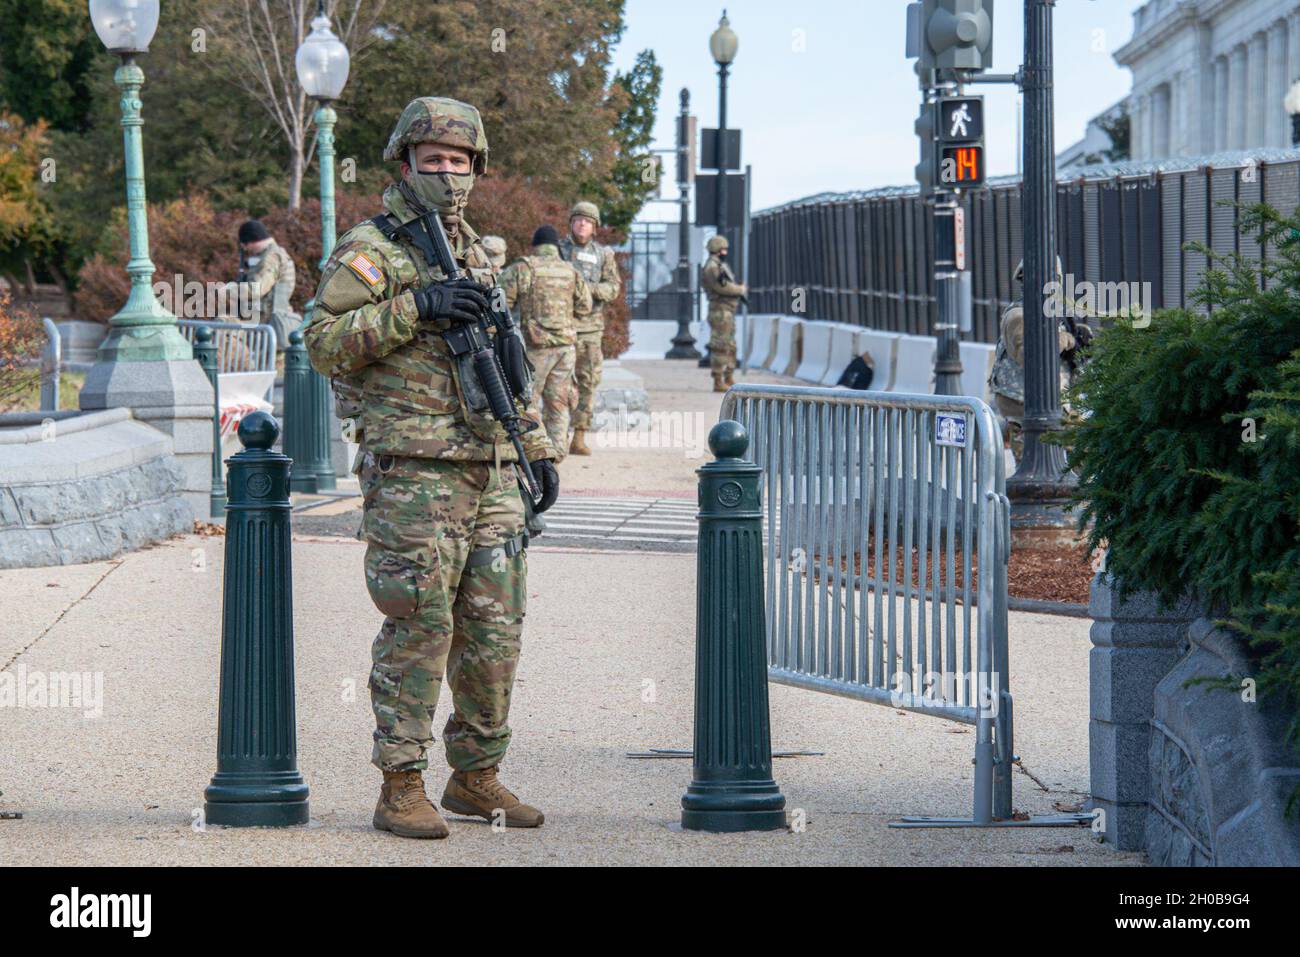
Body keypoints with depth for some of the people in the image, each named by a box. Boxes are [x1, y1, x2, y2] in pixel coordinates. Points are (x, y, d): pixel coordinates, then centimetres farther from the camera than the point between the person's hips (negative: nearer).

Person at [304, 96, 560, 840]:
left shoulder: (478, 256, 20)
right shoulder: (369, 250, -1)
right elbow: (325, 340, -13)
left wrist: (539, 447, 22)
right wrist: (414, 307, -19)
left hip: (493, 477, 7)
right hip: (414, 476, -7)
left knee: (495, 631, 7)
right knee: (419, 629, -7)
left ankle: (477, 777, 16)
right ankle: (402, 787, -2)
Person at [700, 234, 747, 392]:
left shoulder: (721, 266, 19)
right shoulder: (711, 267, -14)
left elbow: (729, 285, 21)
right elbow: (721, 287, -22)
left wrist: (739, 289, 1)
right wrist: (740, 290, -8)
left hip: (729, 312, 10)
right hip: (720, 311, -10)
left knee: (730, 348, 14)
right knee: (720, 348, -9)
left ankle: (728, 380, 19)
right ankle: (718, 382, -9)